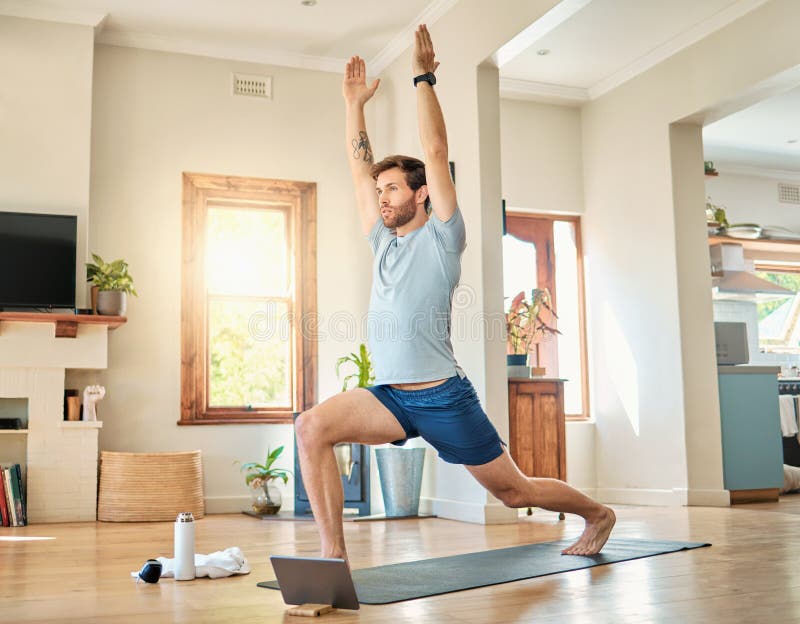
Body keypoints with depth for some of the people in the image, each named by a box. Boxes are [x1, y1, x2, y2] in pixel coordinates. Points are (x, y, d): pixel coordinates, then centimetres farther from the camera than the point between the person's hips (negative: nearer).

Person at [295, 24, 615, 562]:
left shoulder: (441, 236, -3)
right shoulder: (383, 239, 15)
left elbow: (436, 152, -9)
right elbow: (360, 169, 18)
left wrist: (424, 79, -6)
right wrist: (355, 103, 18)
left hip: (443, 397, -5)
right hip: (390, 395, 6)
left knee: (513, 490, 7)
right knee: (312, 427, -21)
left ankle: (598, 515, 36)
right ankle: (334, 554, -17)